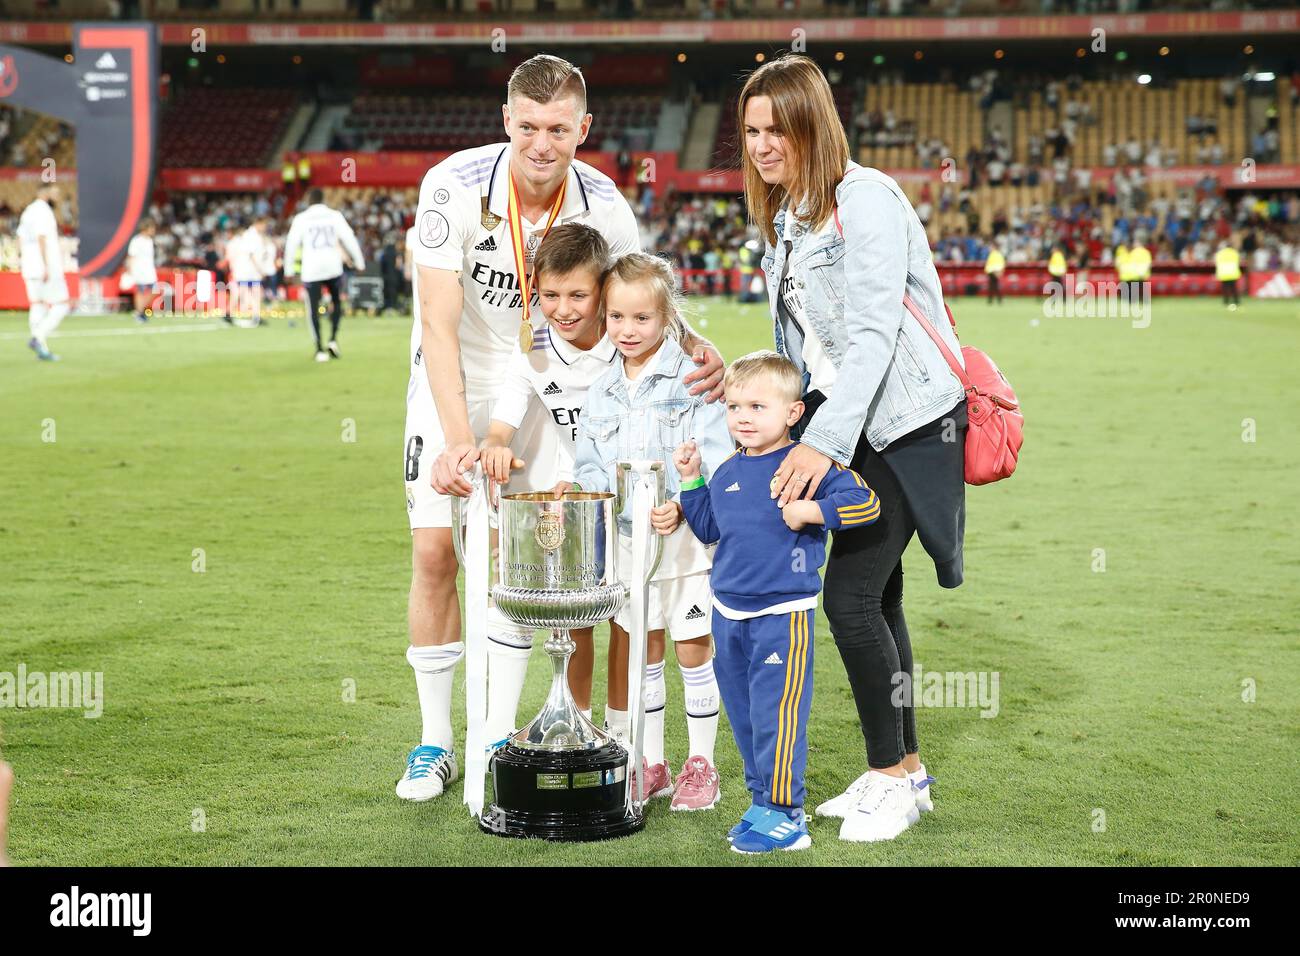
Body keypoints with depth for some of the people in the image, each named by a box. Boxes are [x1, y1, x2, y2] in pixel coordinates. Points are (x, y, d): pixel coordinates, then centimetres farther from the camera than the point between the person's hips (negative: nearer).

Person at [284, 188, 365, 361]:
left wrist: (289, 269, 9)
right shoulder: (335, 216, 4)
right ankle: (333, 340, 6)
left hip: (311, 270, -1)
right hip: (333, 267, 1)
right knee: (337, 302, 21)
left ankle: (320, 349, -2)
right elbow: (349, 239, 3)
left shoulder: (301, 219, 2)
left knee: (314, 310, 5)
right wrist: (359, 261, 9)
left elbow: (291, 244, 2)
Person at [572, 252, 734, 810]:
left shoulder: (691, 381, -8)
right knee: (644, 649, 12)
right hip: (626, 537, 5)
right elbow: (591, 465, 12)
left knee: (693, 647, 3)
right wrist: (579, 492, -9)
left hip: (686, 537, -4)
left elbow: (716, 460, -13)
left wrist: (684, 506, -26)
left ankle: (700, 765, 15)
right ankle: (651, 764, 22)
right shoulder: (602, 392, 8)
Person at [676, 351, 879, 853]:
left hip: (782, 614, -7)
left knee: (776, 717, -5)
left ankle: (785, 816, 5)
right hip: (728, 613, 7)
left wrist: (809, 511, -23)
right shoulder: (728, 470, 9)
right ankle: (763, 803, 27)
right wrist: (691, 479, 12)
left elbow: (865, 501, -16)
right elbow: (707, 529, 22)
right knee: (743, 716, 15)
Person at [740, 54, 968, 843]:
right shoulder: (785, 218, 12)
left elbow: (873, 333, -23)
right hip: (849, 427, 8)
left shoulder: (865, 199, -15)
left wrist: (823, 442, -29)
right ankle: (905, 771, 21)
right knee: (875, 596, 11)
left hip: (908, 422, -8)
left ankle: (893, 775, 2)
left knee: (850, 594, -12)